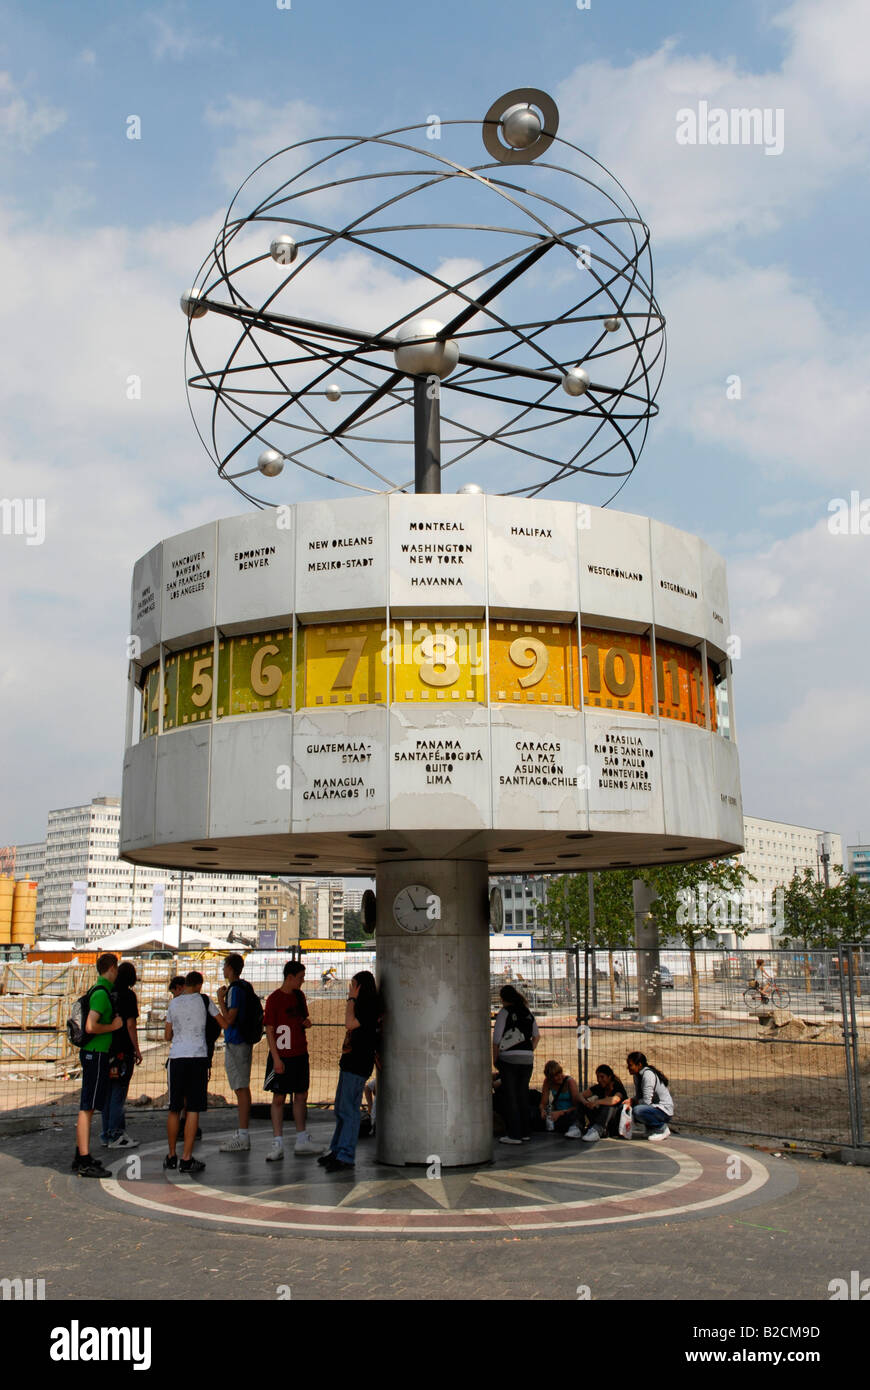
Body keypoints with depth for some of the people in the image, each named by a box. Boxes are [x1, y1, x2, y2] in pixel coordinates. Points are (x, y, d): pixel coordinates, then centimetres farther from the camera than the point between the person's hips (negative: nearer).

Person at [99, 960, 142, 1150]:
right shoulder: (128, 995, -11)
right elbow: (130, 1025, -14)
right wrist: (137, 1050, -7)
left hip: (106, 1048, 7)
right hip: (123, 1049, -7)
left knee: (108, 1093, 12)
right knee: (118, 1093, -2)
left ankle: (107, 1135, 17)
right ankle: (115, 1136, 1)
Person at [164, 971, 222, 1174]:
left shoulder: (173, 1003, 11)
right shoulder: (204, 1001, 2)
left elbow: (167, 1036, 18)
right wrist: (221, 1002, 23)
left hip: (176, 1057, 3)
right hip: (198, 1057, -3)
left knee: (174, 1109, 13)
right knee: (193, 1109, -1)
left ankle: (171, 1156, 21)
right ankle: (186, 1159, -2)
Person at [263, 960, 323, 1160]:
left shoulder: (299, 996, 9)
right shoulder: (274, 999, -11)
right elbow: (269, 1030, -12)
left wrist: (307, 1023, -2)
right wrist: (276, 1059, -17)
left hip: (300, 1055, 7)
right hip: (282, 1057, -7)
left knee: (301, 1096, 12)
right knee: (278, 1098, -1)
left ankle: (302, 1141, 22)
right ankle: (277, 1145, 5)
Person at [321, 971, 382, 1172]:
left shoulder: (370, 1007, -13)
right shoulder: (362, 1005, 18)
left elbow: (351, 1023, -24)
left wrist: (351, 999, -14)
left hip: (358, 1064, -10)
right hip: (349, 1062, 11)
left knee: (348, 1110, -9)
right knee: (340, 1109, 14)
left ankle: (346, 1156, -6)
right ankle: (336, 1150, 21)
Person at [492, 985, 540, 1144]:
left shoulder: (505, 1012, -6)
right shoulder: (528, 1012, 11)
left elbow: (496, 1038, -9)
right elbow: (537, 1036, 17)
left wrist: (494, 1059, 0)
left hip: (509, 1058, -6)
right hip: (527, 1059, 6)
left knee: (509, 1096, 0)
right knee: (523, 1095, 13)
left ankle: (514, 1134, -1)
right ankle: (525, 1132, 17)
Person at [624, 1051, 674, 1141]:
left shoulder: (648, 1074, -22)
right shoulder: (637, 1075, 7)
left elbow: (646, 1101, -26)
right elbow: (638, 1096, 11)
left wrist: (633, 1101, -9)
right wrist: (630, 1101, -9)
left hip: (664, 1110, -10)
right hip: (654, 1107, 10)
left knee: (638, 1111, -33)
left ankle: (662, 1128, -9)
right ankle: (651, 1128, 12)